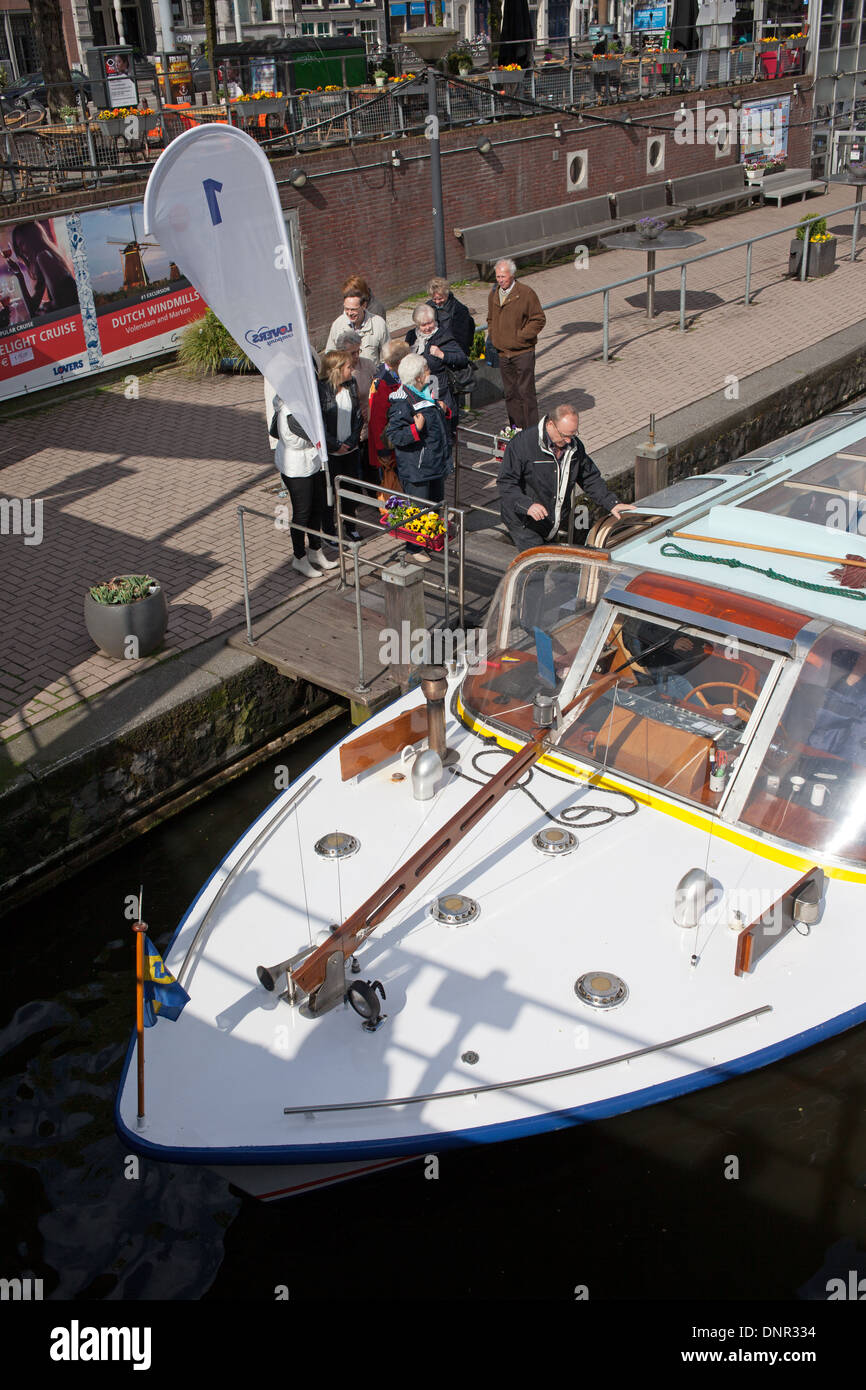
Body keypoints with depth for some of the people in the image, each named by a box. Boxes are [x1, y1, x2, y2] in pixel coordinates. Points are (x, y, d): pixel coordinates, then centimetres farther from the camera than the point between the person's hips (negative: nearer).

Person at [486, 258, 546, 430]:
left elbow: (539, 320, -7)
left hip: (523, 352, -6)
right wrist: (493, 337, 8)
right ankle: (516, 426, 21)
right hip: (502, 353, 6)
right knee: (510, 392, 11)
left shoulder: (526, 293, -9)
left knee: (526, 391, -6)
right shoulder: (494, 294, 9)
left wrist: (521, 336, -12)